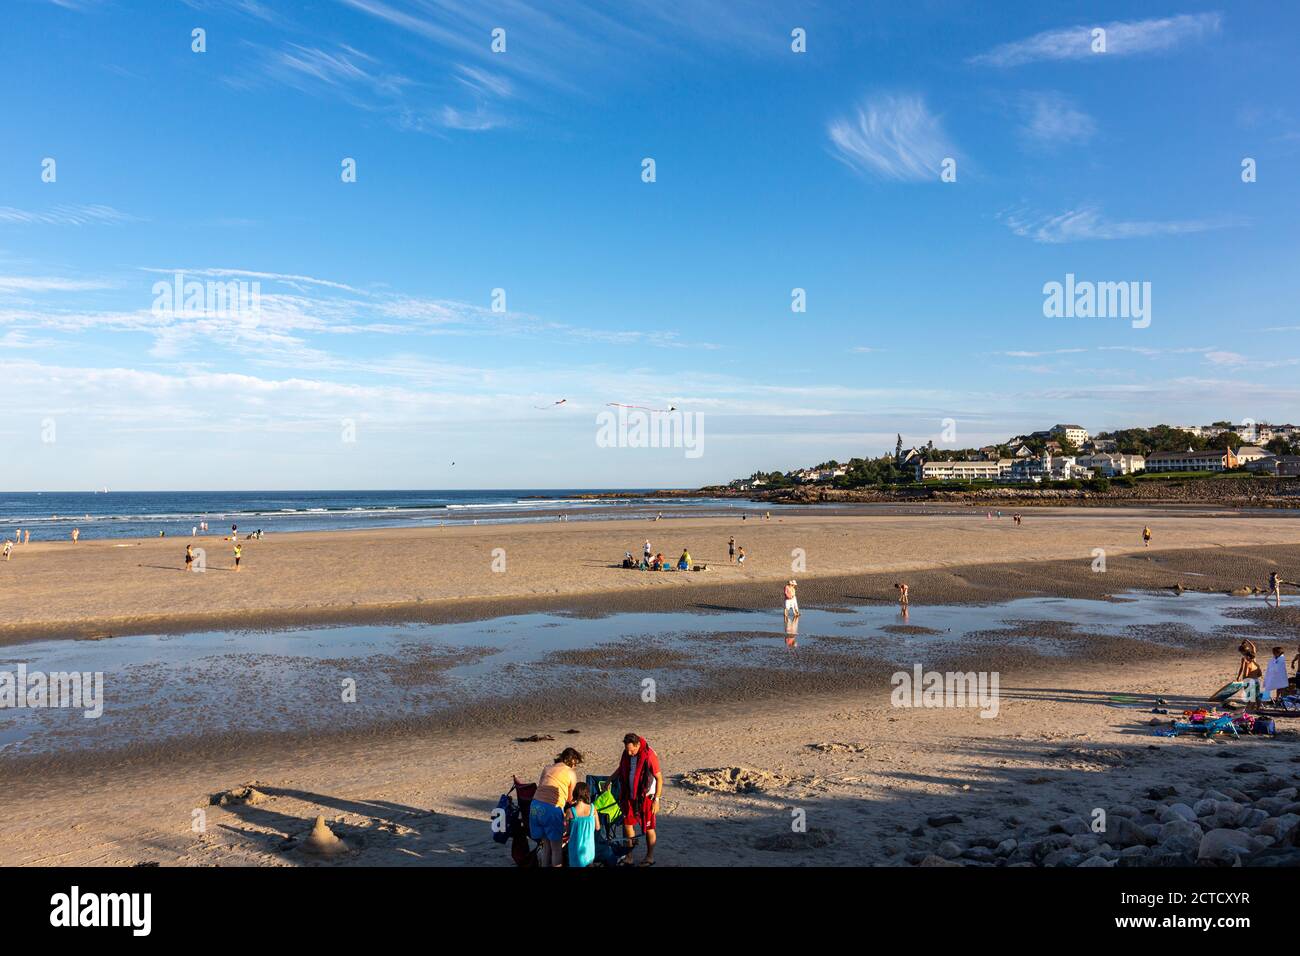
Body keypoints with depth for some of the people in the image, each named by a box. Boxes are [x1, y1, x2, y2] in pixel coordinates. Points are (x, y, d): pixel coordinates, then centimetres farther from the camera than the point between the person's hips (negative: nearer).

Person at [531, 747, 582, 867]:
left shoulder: (547, 769, 20)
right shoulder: (571, 774, 7)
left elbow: (540, 787, 16)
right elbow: (570, 799, 12)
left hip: (535, 804, 5)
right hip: (552, 808, -5)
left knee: (546, 845, 19)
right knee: (557, 848, 9)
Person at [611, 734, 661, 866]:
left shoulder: (649, 756, -21)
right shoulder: (626, 754, -2)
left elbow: (659, 778, -15)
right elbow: (620, 769, 18)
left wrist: (656, 800, -15)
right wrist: (609, 780, 6)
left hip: (646, 797, -6)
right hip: (630, 795, 6)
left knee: (648, 828, 5)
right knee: (628, 823, 11)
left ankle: (650, 857, 20)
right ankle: (629, 855, 26)